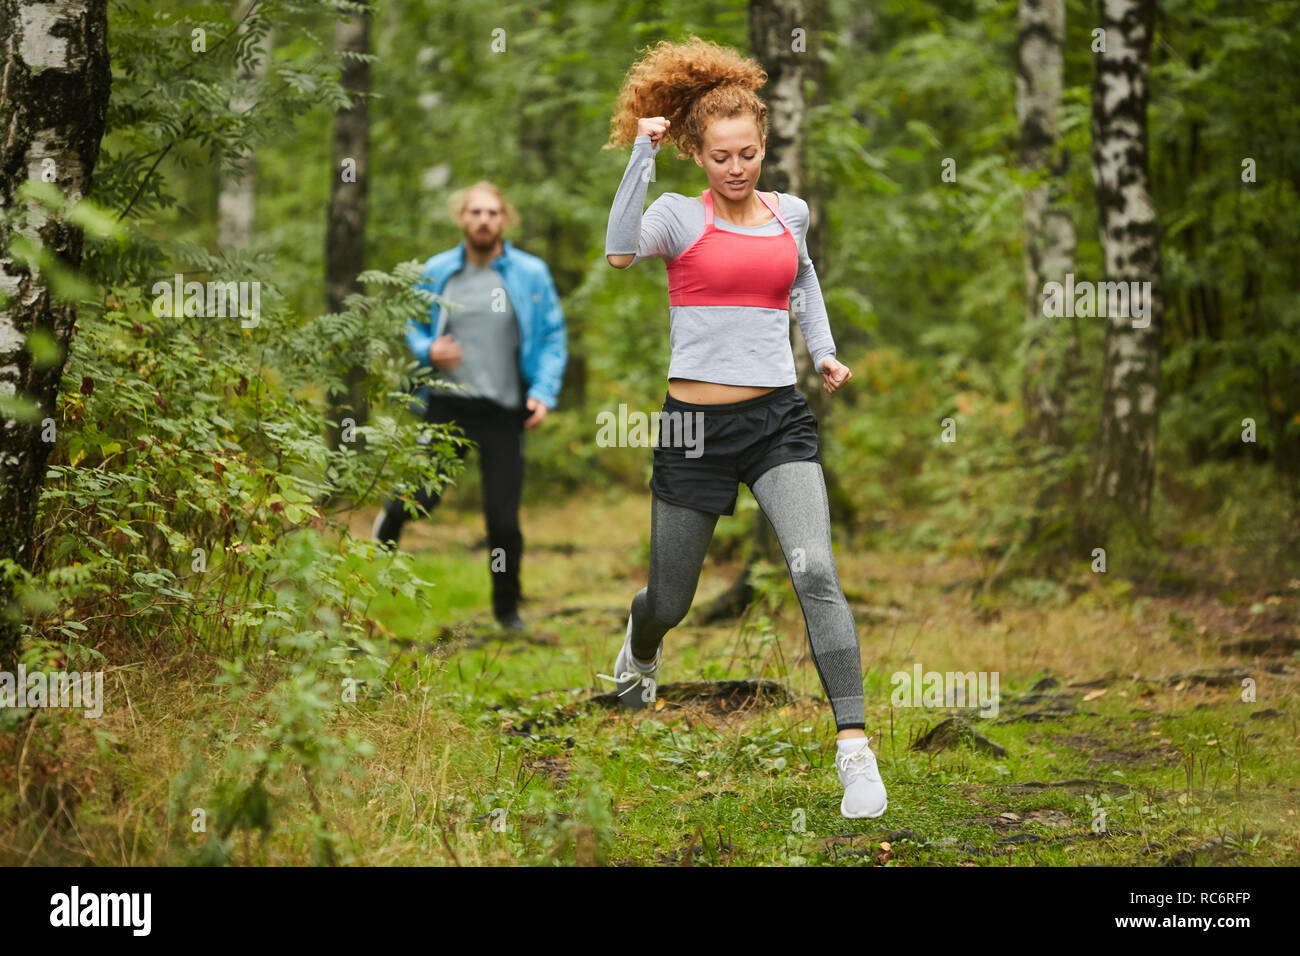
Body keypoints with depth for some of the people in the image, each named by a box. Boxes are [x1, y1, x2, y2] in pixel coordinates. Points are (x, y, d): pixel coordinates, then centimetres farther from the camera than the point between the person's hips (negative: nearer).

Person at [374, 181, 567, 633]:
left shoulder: (531, 275, 2)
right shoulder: (437, 272, 6)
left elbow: (552, 338, 4)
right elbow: (413, 324, 17)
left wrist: (544, 393, -9)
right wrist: (428, 351, -6)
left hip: (504, 412, -1)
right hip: (447, 404, 1)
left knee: (503, 519, -2)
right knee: (422, 497, -5)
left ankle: (507, 608, 17)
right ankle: (389, 520, 33)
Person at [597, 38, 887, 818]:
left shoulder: (791, 213, 8)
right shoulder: (680, 215, -4)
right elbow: (621, 252, -27)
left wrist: (824, 348, 18)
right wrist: (644, 150, -29)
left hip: (779, 419, 2)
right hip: (698, 424, -1)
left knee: (816, 572, -20)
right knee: (672, 600, 12)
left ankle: (855, 748, -21)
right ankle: (641, 648, 51)